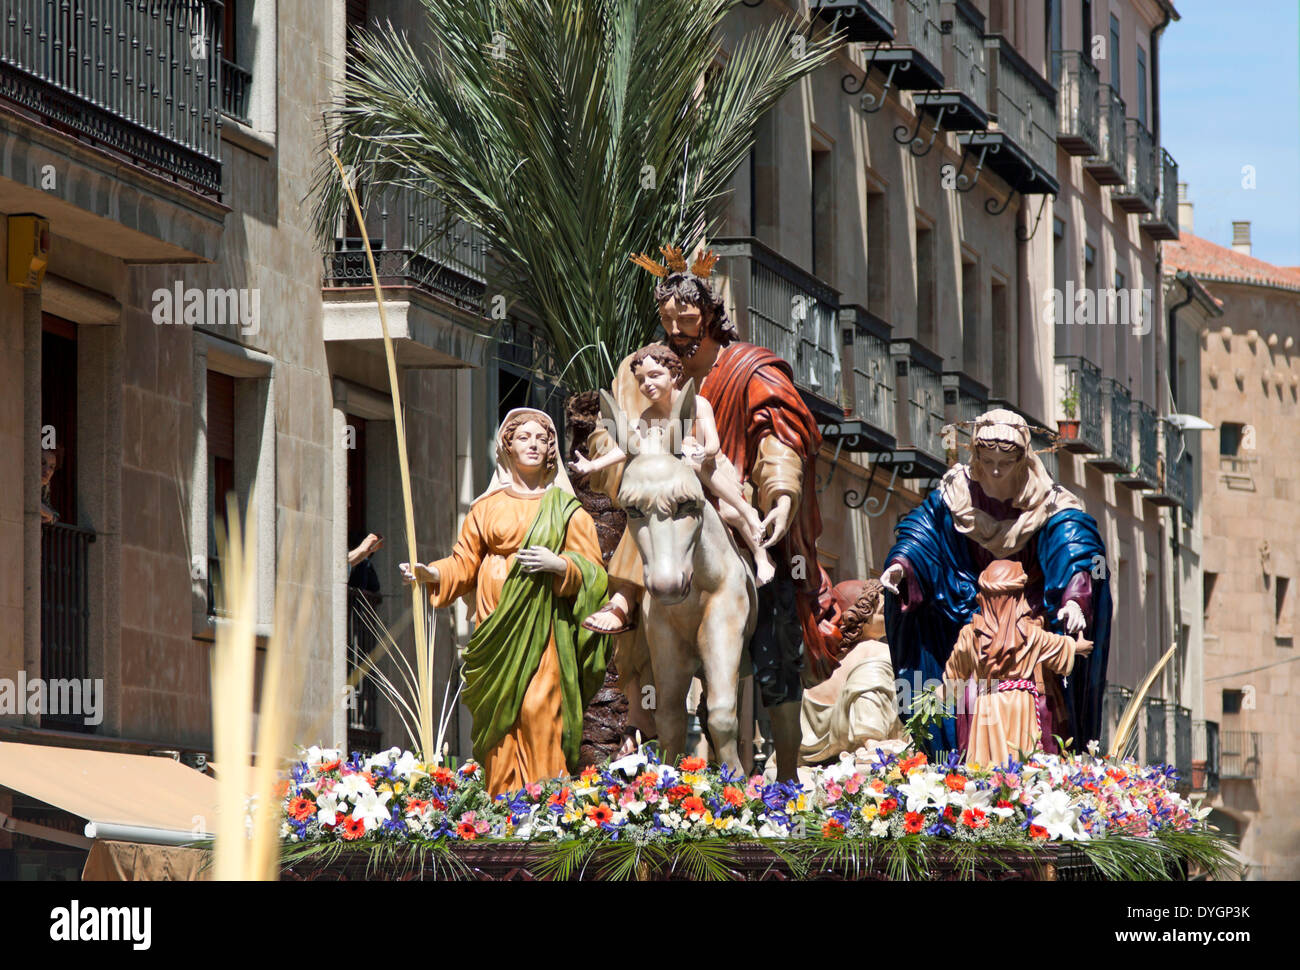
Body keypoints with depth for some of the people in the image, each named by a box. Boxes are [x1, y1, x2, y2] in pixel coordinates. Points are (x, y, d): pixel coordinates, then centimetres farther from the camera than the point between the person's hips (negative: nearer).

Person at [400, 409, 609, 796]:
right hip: (497, 629, 2)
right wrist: (430, 573, -4)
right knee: (499, 713, -6)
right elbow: (464, 563, 14)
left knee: (539, 708, -16)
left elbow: (591, 570, 8)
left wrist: (559, 565, -12)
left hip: (544, 628, -2)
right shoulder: (488, 508, 17)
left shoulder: (565, 509, 12)